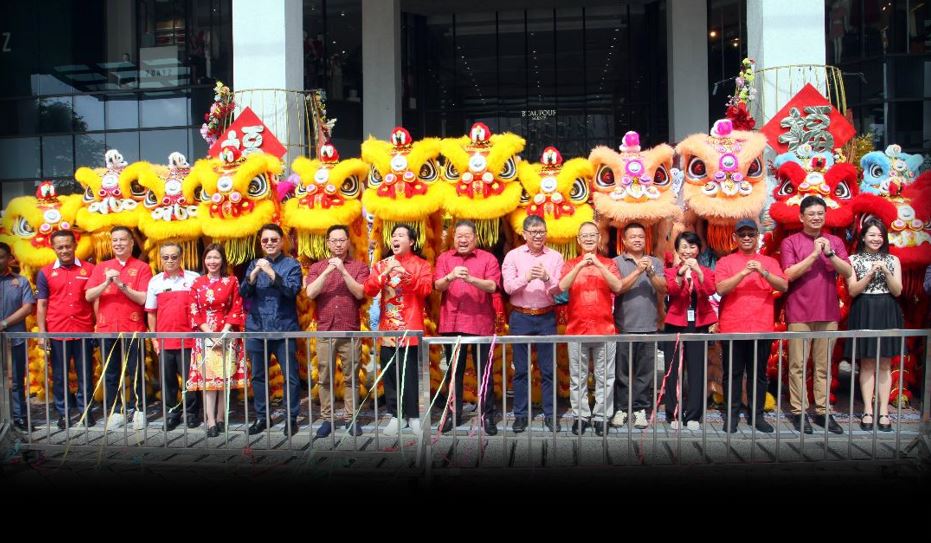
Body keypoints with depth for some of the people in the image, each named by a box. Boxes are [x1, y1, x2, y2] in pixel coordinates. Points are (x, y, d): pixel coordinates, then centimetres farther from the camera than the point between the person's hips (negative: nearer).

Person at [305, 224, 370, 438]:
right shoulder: (317, 267, 10)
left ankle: (351, 418, 9)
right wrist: (328, 271, -12)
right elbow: (310, 293, -5)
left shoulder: (359, 267, 5)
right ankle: (326, 419, 11)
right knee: (324, 378, 4)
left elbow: (360, 293, -8)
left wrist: (343, 270, -14)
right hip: (325, 330, 2)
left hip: (351, 331, -1)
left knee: (351, 377, 2)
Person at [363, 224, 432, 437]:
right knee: (390, 373, 4)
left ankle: (414, 415, 8)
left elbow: (425, 289, -11)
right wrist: (385, 273, -15)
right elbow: (368, 290, -1)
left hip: (411, 328, -3)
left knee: (410, 374, -3)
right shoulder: (381, 265, 13)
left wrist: (405, 273, -20)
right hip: (388, 328, 3)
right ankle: (396, 415, 14)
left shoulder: (421, 265, 5)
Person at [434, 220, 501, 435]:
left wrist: (471, 279, -27)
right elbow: (438, 286, -3)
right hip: (451, 323, 2)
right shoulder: (444, 258, 9)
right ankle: (454, 413, 22)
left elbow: (492, 286, -11)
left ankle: (487, 415, 12)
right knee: (454, 371, 11)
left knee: (484, 372, 3)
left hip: (481, 323, -2)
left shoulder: (488, 258, 2)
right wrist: (450, 277, -25)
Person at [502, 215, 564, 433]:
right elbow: (508, 287, -7)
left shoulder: (555, 257, 4)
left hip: (547, 317, 1)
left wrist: (547, 279, -24)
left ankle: (550, 414, 14)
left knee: (548, 368, 4)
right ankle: (520, 415, 15)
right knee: (521, 369, 5)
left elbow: (559, 290, -3)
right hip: (521, 317, 0)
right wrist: (526, 278, -25)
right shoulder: (513, 256, 2)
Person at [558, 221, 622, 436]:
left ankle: (601, 417, 10)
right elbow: (562, 287, -10)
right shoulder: (570, 265, 8)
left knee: (605, 377, 2)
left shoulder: (608, 264, 8)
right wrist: (580, 266, -21)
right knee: (577, 377, 4)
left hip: (604, 329, 0)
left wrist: (598, 265, -18)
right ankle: (580, 416, 12)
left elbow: (618, 287, -9)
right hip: (577, 329, 0)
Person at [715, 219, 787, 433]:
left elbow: (784, 286, -4)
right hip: (732, 327, -1)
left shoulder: (769, 262, 11)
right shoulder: (725, 262, 5)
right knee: (732, 373, 3)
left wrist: (764, 273, -19)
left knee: (758, 373, 7)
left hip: (762, 327, 2)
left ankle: (757, 415, 15)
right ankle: (732, 414, 11)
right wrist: (743, 273, -19)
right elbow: (720, 288, -9)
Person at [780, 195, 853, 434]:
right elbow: (789, 274, -10)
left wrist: (829, 253, -13)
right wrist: (814, 254, -16)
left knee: (824, 365, 7)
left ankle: (822, 411, 13)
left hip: (828, 312, 3)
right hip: (800, 313, -3)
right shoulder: (790, 242, 1)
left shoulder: (835, 241, 10)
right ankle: (798, 411, 6)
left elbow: (848, 272, 0)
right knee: (798, 365, 0)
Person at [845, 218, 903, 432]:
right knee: (867, 364, 2)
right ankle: (868, 411, 7)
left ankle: (884, 412, 8)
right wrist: (870, 273, -15)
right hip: (864, 313, -1)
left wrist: (886, 272, -14)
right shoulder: (853, 260, 2)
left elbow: (897, 291, 0)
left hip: (887, 314, 1)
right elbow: (852, 291, -5)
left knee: (885, 364, 4)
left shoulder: (893, 260, 7)